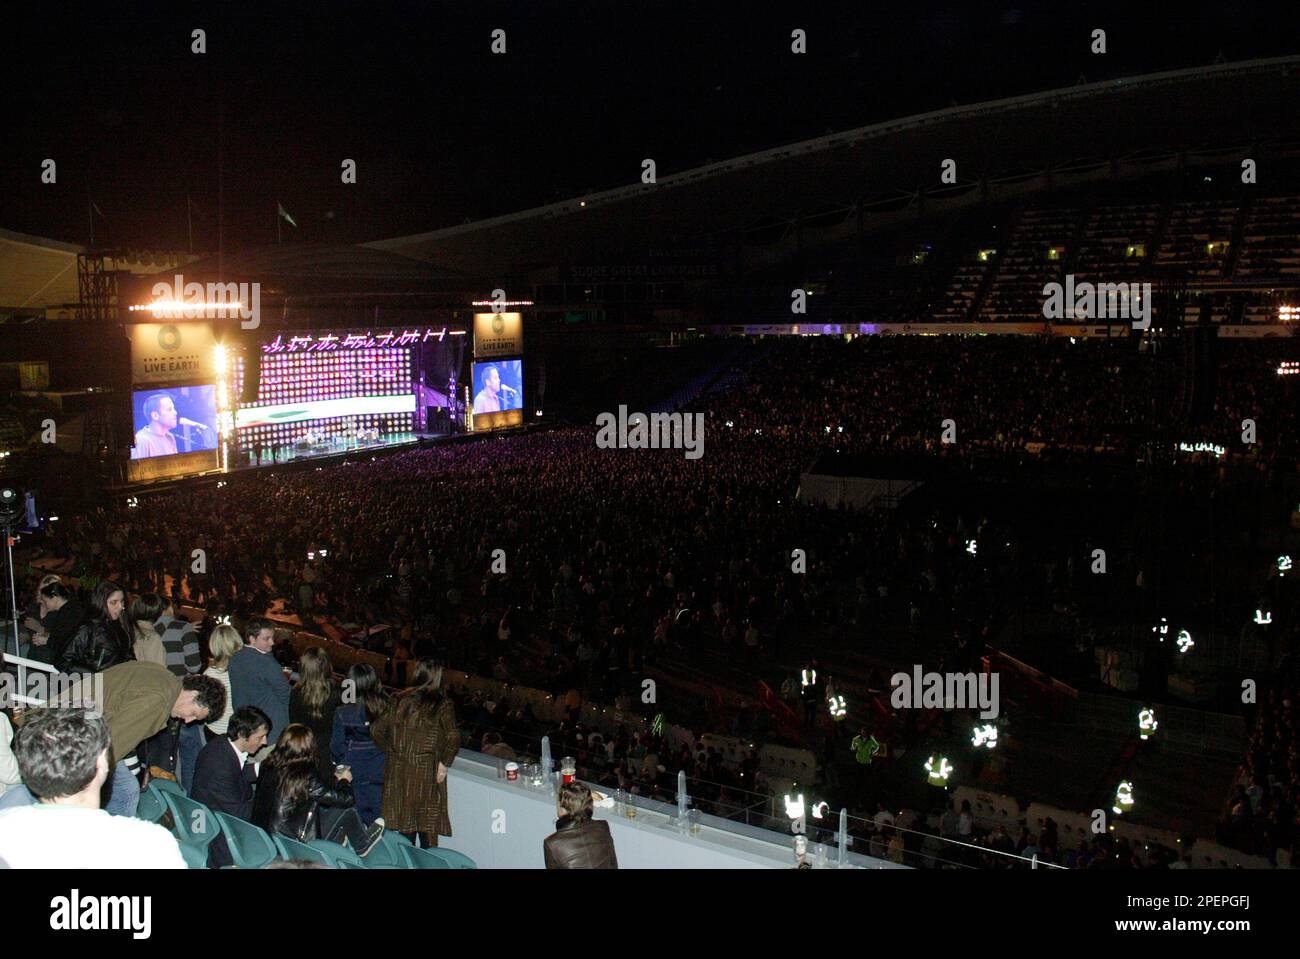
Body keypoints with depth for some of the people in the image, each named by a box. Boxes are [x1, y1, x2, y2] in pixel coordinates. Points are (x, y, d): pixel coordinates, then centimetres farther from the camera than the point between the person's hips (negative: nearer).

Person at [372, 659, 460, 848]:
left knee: (404, 818, 13)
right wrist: (444, 763, -8)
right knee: (427, 822, 6)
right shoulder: (442, 705, -9)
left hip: (398, 769, 3)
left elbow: (377, 730, 5)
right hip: (426, 771, -3)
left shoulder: (401, 701, 3)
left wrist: (391, 752, 15)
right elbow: (453, 737, -20)